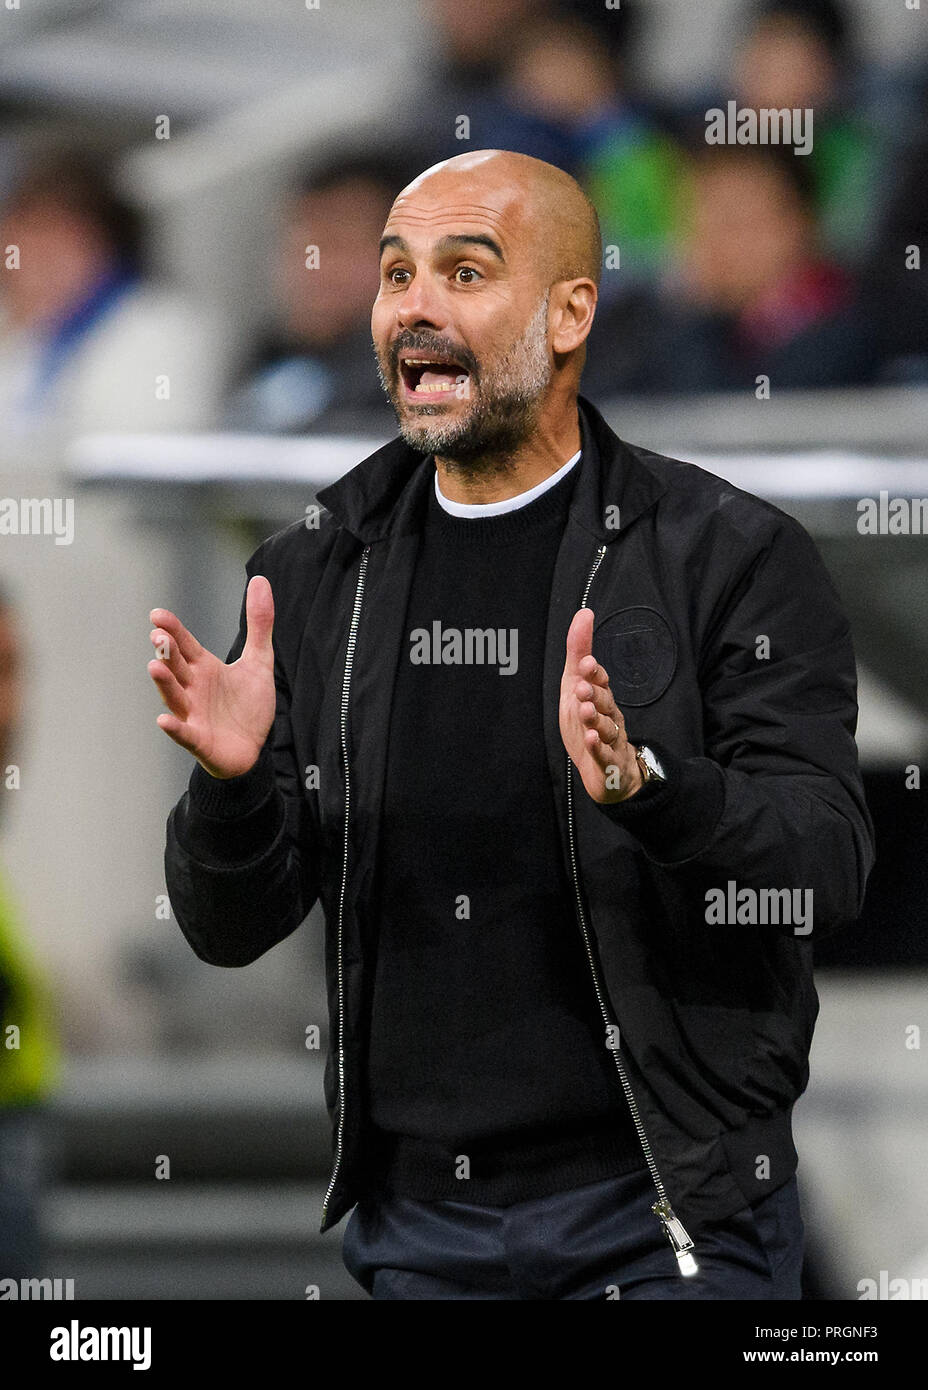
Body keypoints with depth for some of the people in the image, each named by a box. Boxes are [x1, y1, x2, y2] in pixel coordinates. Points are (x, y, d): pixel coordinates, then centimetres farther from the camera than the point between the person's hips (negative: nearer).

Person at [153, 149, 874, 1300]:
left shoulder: (733, 556, -5)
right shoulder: (314, 576, 8)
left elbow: (828, 866, -13)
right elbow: (231, 930, 6)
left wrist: (645, 783, -31)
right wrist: (232, 784, -15)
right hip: (413, 1225, 4)